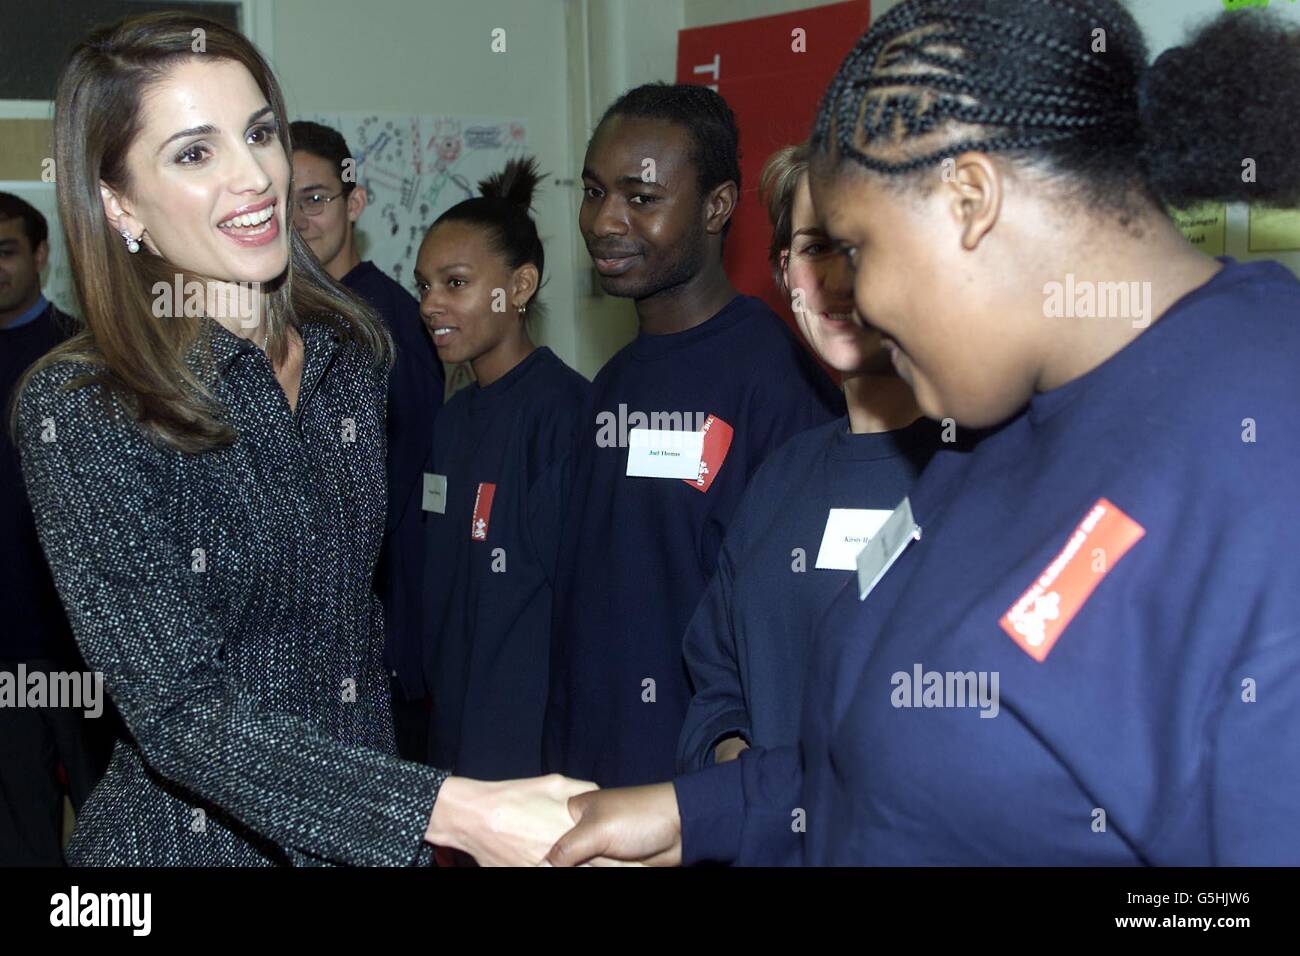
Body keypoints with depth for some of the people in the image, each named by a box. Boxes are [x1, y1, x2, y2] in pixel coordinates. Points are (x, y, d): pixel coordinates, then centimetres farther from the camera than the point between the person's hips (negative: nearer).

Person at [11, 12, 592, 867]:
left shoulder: (353, 353, -2)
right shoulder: (76, 411, -18)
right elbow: (183, 712, -23)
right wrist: (450, 812, -33)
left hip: (370, 825, 5)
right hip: (189, 836, -5)